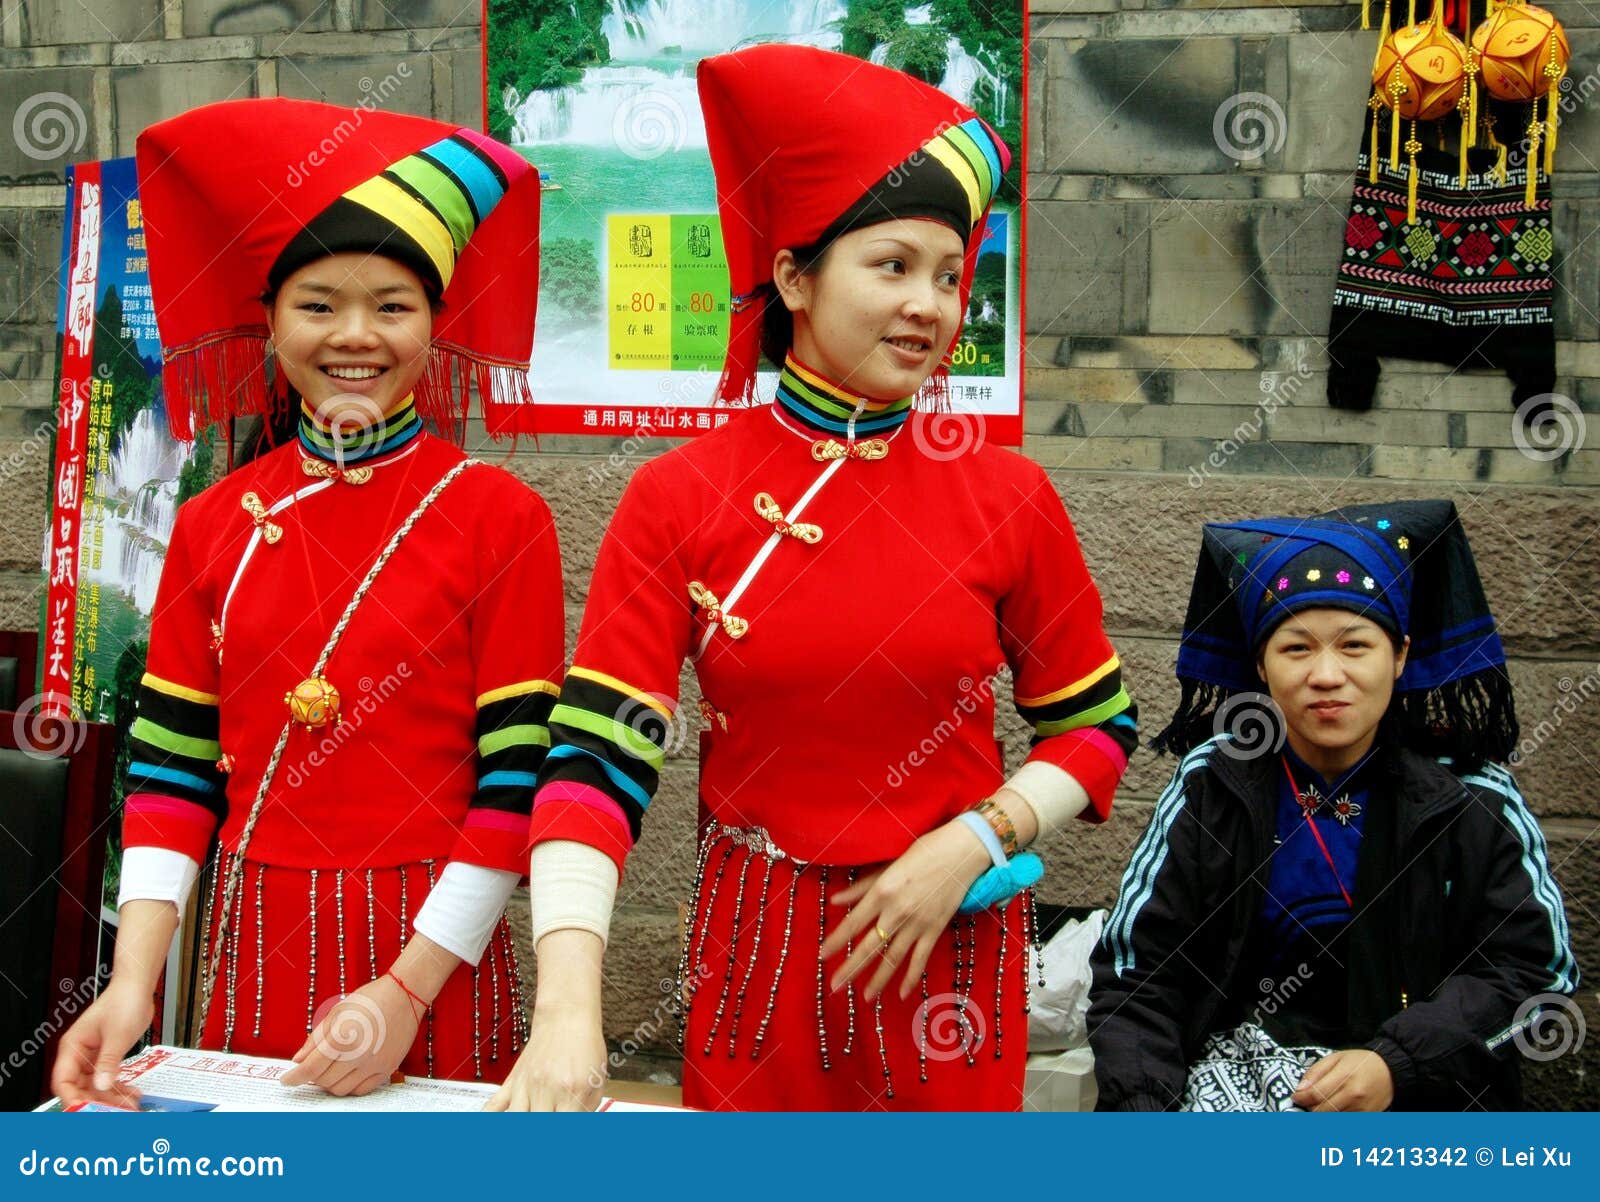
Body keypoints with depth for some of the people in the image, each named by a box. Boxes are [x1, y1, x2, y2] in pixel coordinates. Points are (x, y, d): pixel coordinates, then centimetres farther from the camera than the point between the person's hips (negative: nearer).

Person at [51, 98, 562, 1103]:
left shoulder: (501, 519, -7)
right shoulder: (215, 524, 4)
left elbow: (520, 775, -10)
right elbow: (171, 766, 4)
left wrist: (406, 990, -15)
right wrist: (134, 979, -8)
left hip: (432, 950, -3)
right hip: (254, 949, 3)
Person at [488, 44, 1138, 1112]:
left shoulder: (1010, 497, -5)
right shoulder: (679, 497, -8)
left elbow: (1097, 729, 3)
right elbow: (597, 757, -14)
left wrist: (972, 844, -14)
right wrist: (568, 1005, -26)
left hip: (947, 944, 1)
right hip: (756, 945, 0)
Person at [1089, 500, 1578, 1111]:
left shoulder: (1472, 797, -4)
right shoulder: (1210, 786, -3)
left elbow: (1534, 966, -4)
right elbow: (1132, 977, -3)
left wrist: (1397, 1063, -18)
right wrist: (1146, 1106, -19)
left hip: (1416, 1079, 0)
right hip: (1240, 1054, 1)